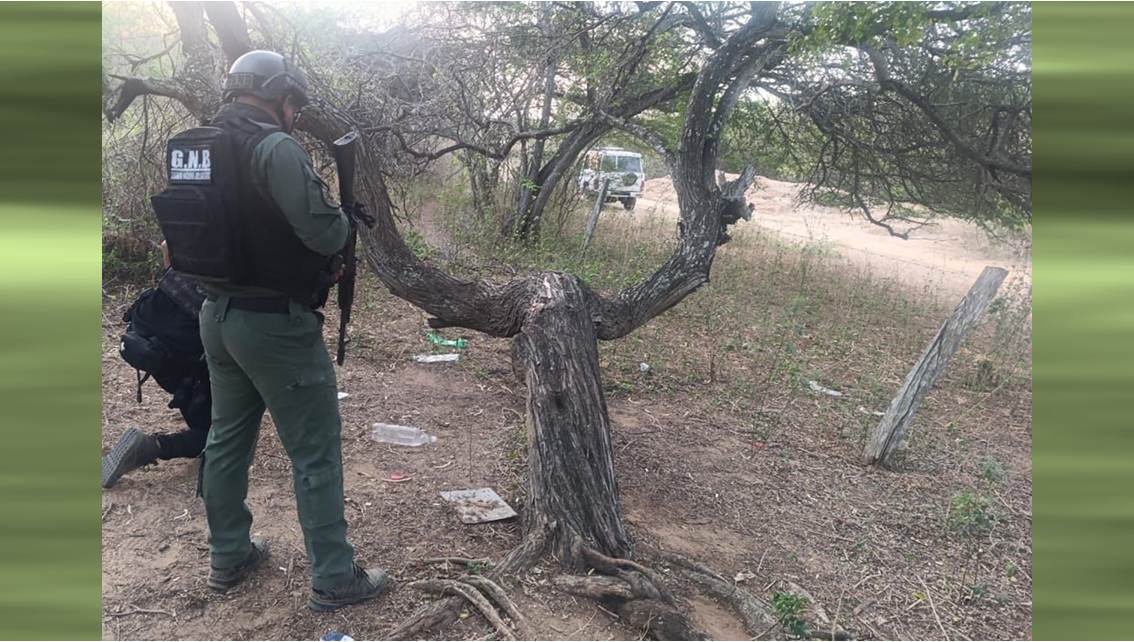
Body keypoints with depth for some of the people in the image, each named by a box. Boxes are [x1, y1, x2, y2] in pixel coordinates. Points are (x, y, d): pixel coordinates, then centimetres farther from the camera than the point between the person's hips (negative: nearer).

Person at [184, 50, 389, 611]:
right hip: (277, 323, -8)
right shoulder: (274, 148, -17)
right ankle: (334, 580, 10)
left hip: (218, 314, 9)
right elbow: (322, 231, -24)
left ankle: (227, 557, 34)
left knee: (227, 438, 20)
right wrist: (345, 219, 0)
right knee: (315, 453, 1)